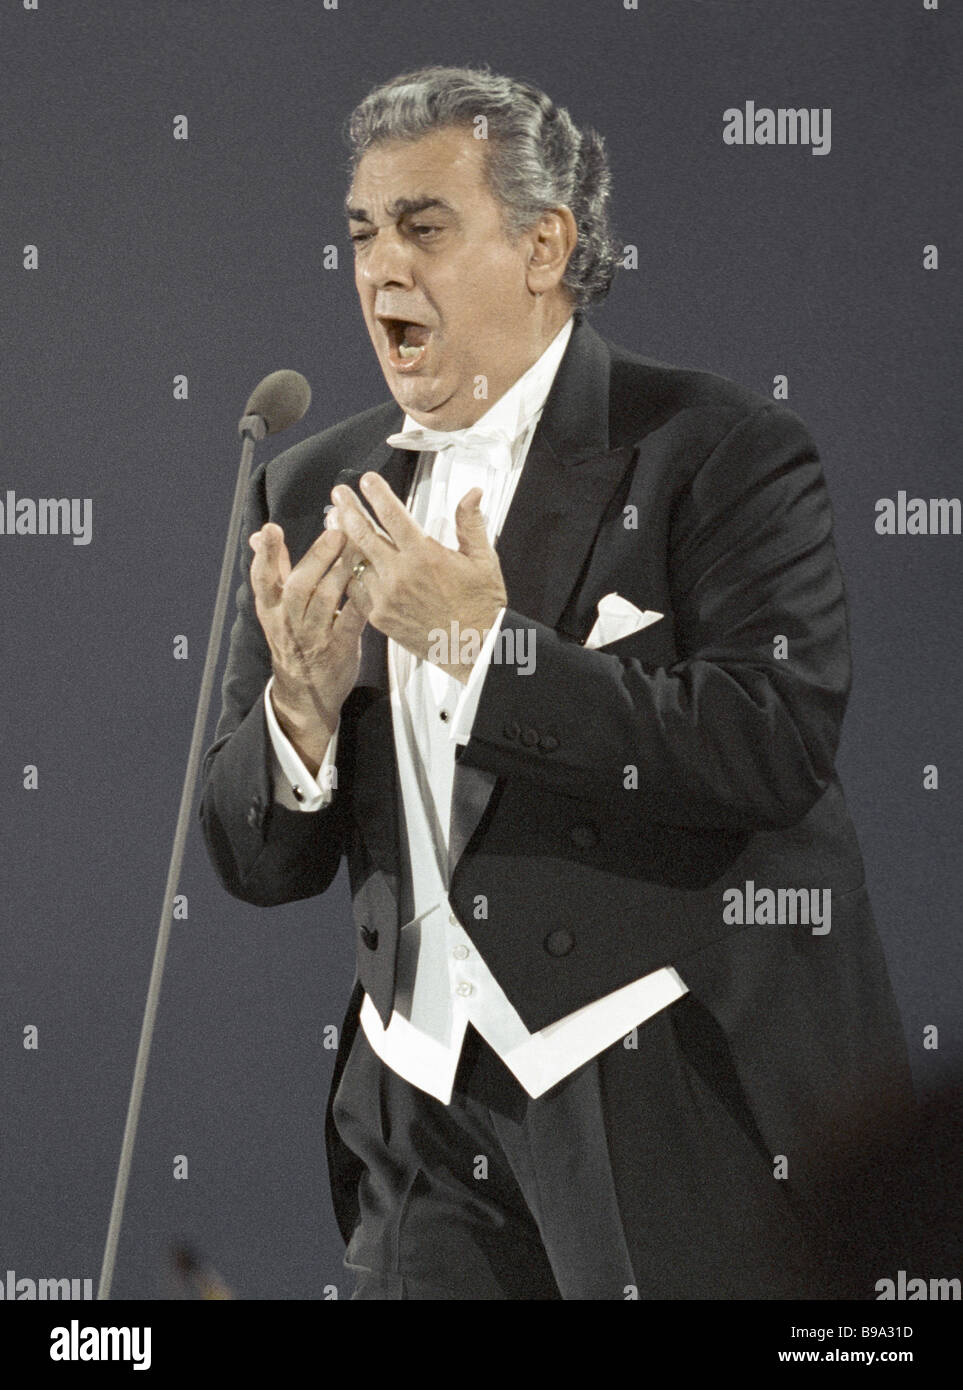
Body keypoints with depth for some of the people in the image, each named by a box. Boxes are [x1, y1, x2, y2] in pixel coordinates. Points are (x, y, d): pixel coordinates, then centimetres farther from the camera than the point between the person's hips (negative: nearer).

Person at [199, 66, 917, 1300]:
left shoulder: (720, 451, -6)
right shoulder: (313, 494, 9)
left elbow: (779, 745, -20)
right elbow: (257, 864, 9)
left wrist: (482, 646, -21)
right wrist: (302, 707, -13)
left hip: (682, 1099, -4)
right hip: (429, 1111, 5)